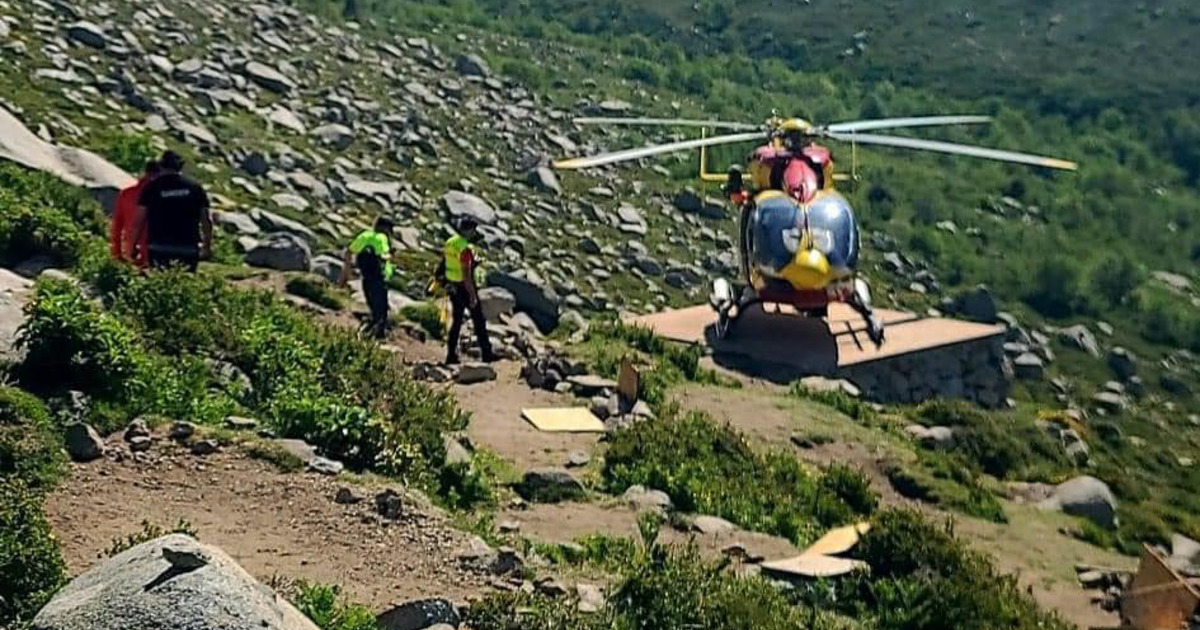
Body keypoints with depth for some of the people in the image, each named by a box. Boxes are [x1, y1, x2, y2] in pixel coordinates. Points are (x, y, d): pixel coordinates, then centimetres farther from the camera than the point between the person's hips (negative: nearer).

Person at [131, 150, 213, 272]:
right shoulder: (195, 188, 5)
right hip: (188, 249, 1)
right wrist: (207, 246, 10)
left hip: (159, 249, -1)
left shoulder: (152, 188, 0)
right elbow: (206, 220, 4)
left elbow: (140, 220, -2)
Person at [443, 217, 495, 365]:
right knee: (479, 321, 5)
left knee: (456, 321, 14)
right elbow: (467, 275, -25)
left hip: (453, 287, 8)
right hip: (465, 288, -8)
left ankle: (451, 355, 14)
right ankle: (487, 354, 12)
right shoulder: (465, 249, -24)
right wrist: (472, 296, -20)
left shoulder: (450, 243, 3)